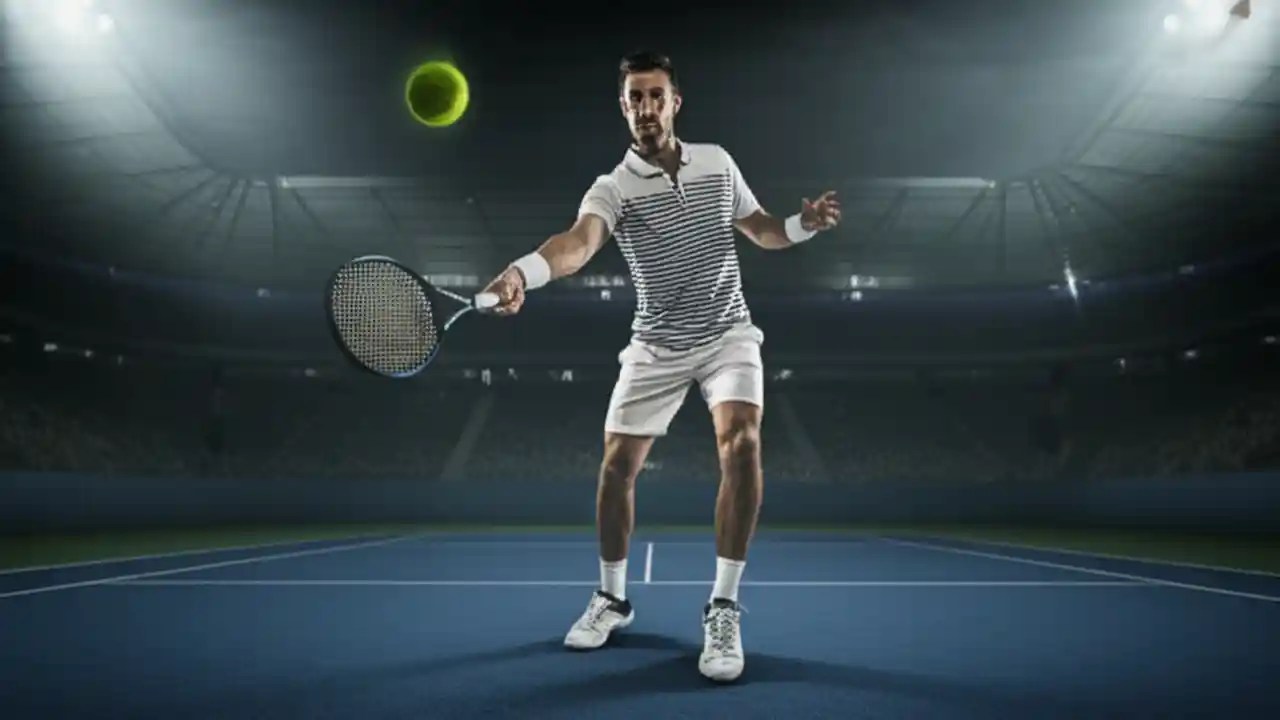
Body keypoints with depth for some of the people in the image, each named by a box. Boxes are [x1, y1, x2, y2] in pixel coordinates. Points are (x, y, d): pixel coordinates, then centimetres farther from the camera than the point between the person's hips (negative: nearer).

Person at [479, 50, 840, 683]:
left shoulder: (717, 162, 0)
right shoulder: (614, 188, -13)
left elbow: (760, 231, 13)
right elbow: (578, 241, -35)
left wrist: (805, 223, -10)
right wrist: (520, 273, -58)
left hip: (728, 334, 1)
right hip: (656, 345, 0)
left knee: (741, 445, -23)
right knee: (618, 465, -2)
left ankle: (723, 610, -12)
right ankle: (612, 598, 22)